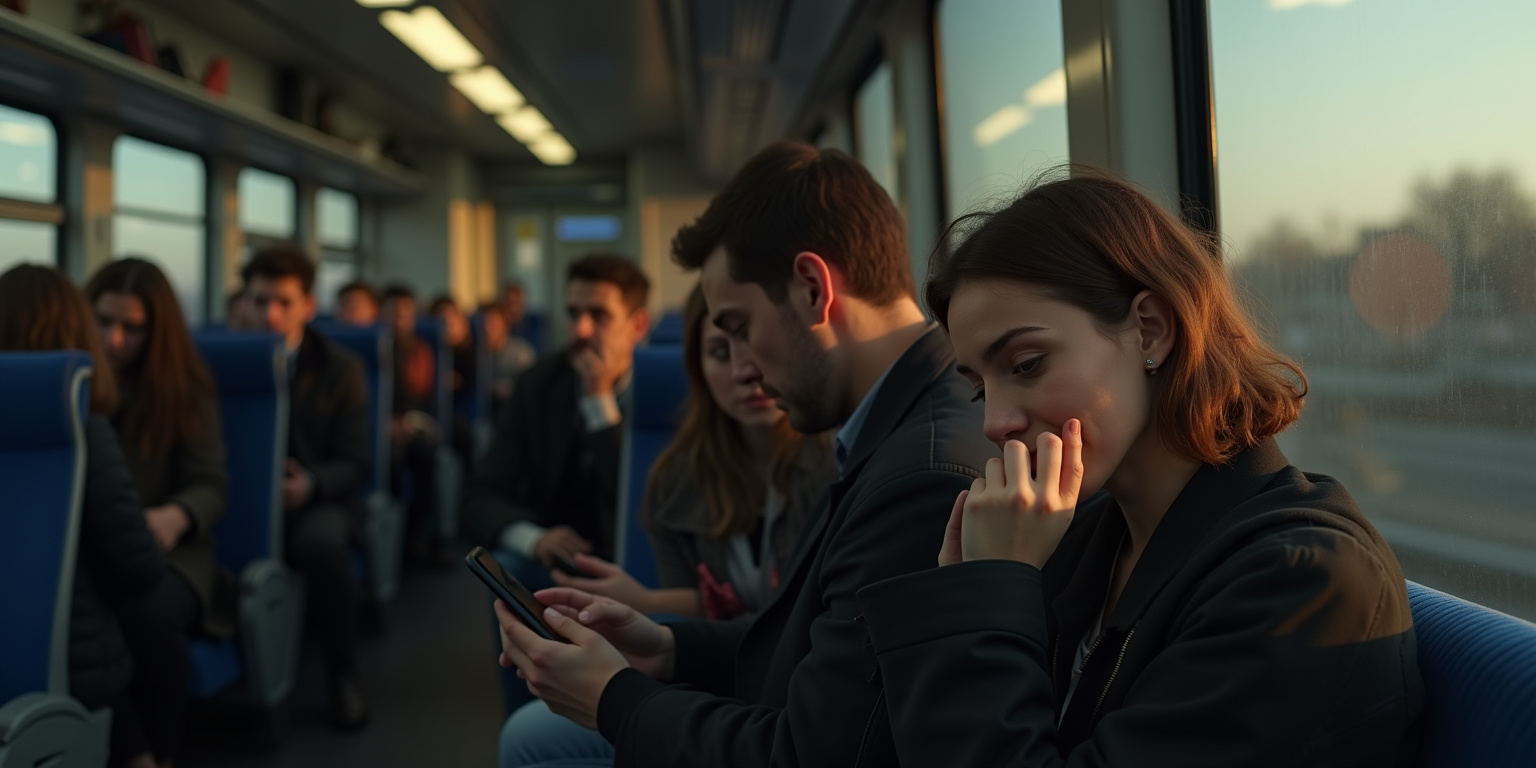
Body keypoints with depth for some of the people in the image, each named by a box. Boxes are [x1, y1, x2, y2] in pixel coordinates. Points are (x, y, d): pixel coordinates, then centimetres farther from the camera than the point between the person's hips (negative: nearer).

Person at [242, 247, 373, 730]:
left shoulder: (340, 369, 4)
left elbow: (354, 463, 0)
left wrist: (310, 484, -22)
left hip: (315, 501, -1)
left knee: (322, 539, -36)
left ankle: (342, 672, -13)